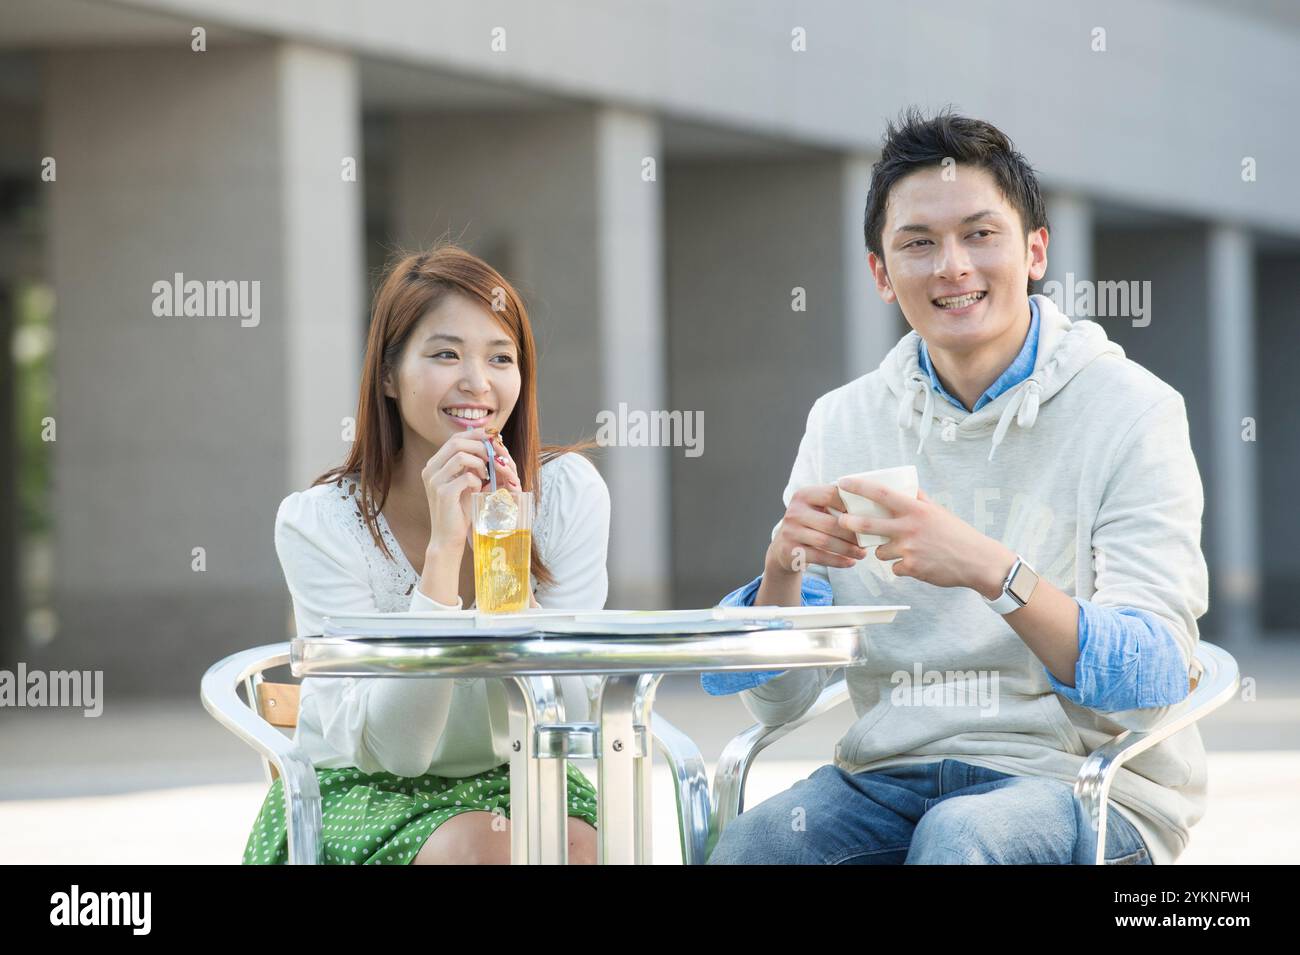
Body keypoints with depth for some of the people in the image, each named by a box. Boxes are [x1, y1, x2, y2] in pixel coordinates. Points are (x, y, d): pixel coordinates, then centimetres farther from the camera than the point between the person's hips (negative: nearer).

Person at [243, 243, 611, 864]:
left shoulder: (567, 493, -8)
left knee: (583, 843, -30)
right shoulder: (320, 524, -15)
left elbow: (566, 723, -13)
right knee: (480, 844, -32)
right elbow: (393, 748, -22)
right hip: (359, 792, -2)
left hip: (508, 781, 2)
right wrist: (443, 548, -29)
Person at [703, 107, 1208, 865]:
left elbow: (1153, 679, -14)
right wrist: (783, 568, -13)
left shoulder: (1129, 411, -2)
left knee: (958, 837, -35)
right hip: (892, 774, 3)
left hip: (1085, 780, -3)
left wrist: (991, 570, -28)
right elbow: (778, 701, 8)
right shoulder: (843, 424, 10)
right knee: (748, 845, -28)